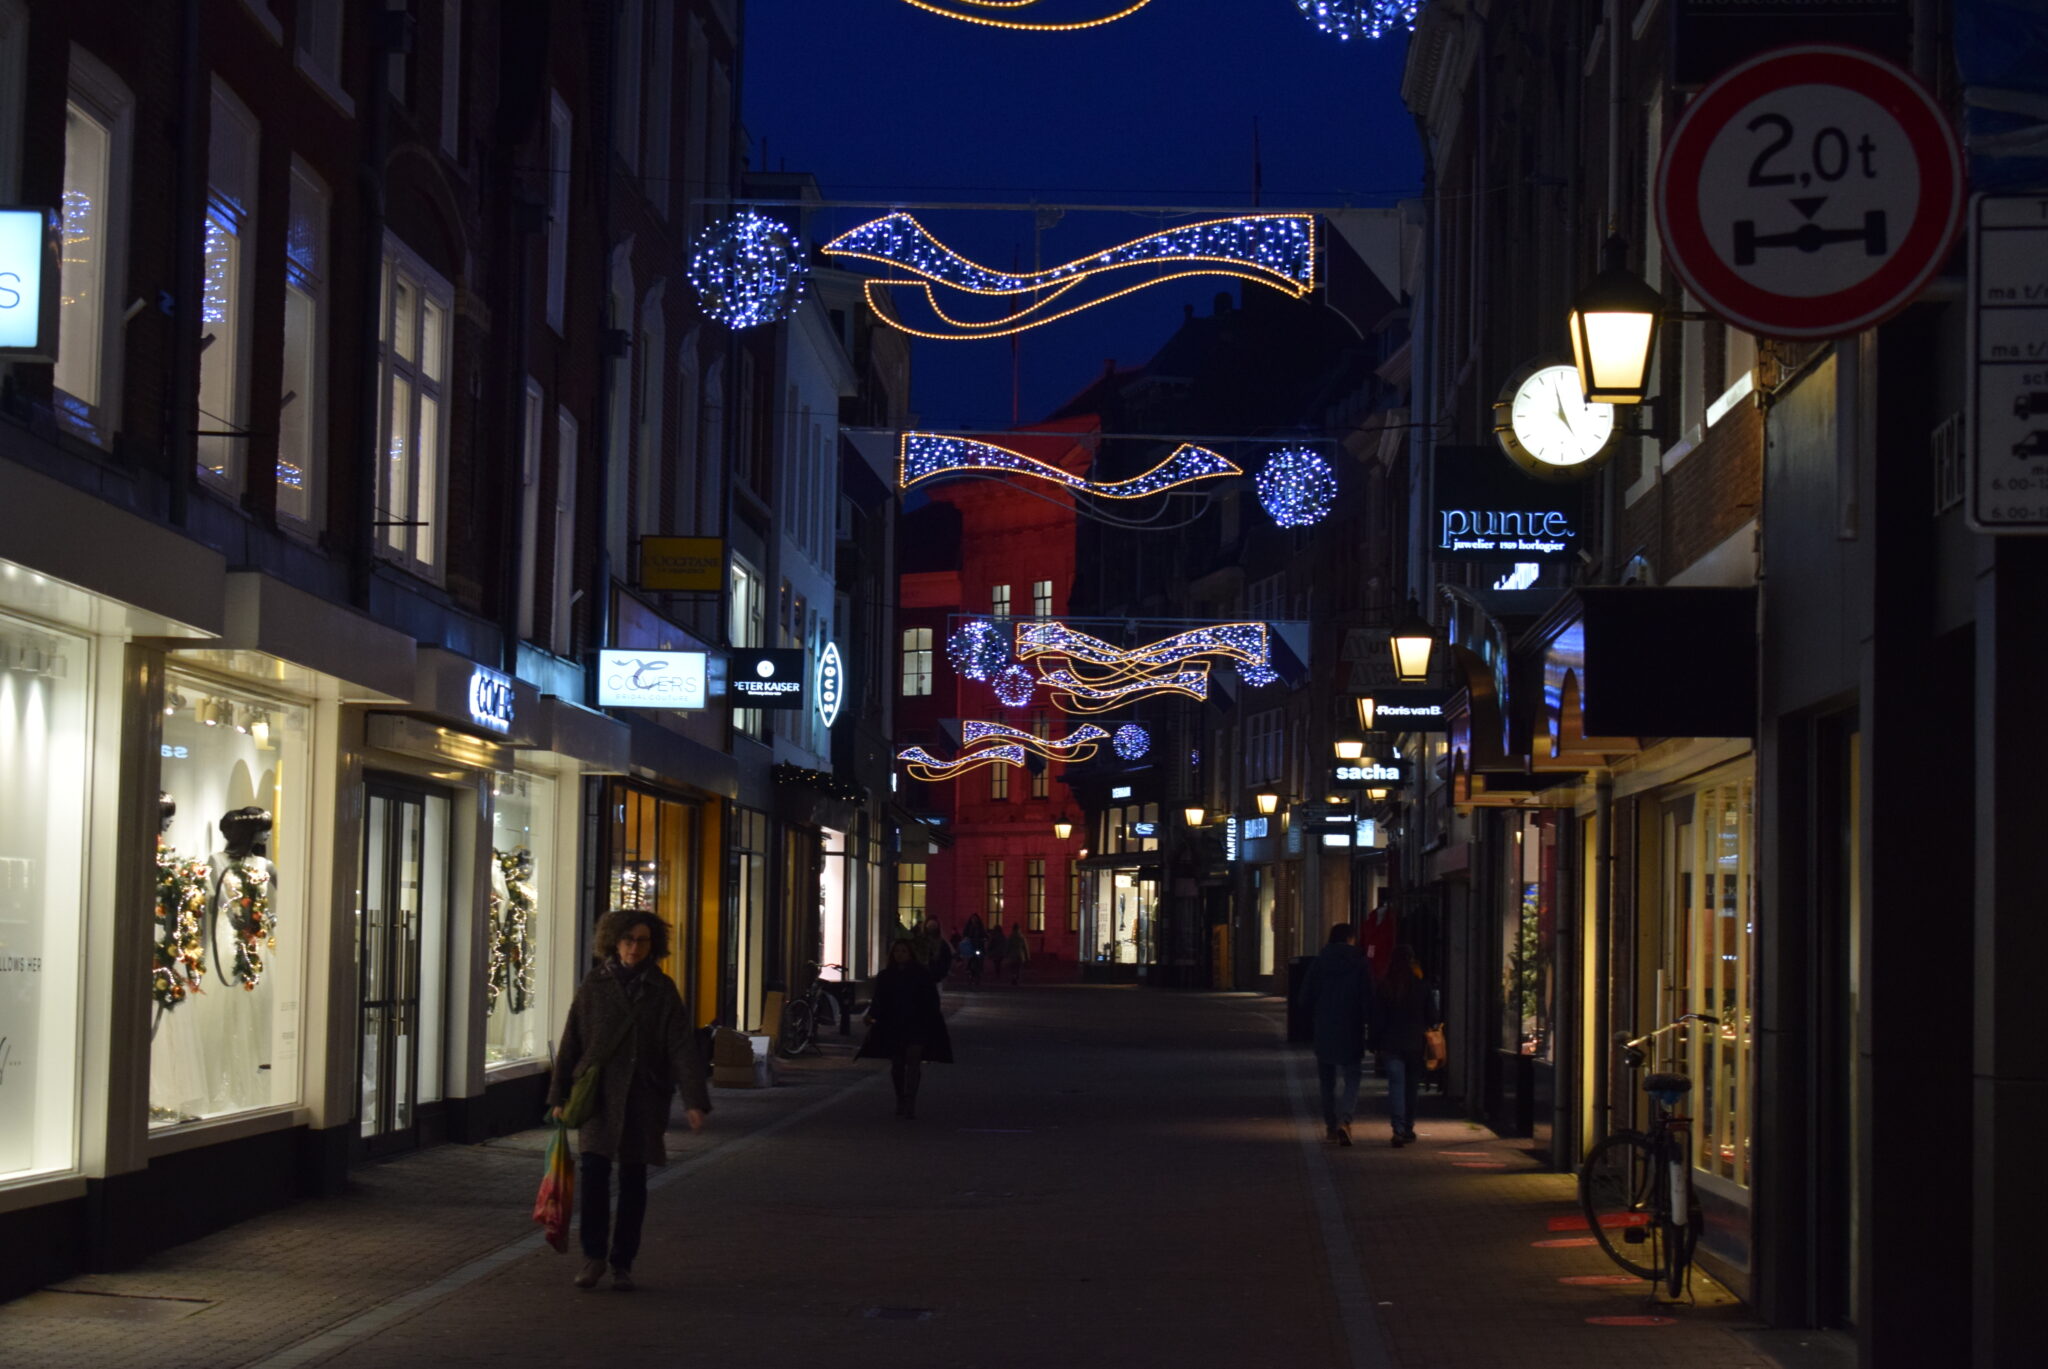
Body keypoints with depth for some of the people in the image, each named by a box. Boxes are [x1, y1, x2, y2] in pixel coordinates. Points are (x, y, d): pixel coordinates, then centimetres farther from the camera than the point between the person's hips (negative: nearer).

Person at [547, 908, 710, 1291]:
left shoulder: (661, 990, 3)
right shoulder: (594, 985, 3)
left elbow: (683, 1048, -3)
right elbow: (571, 1042, 7)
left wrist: (694, 1101, -14)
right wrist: (559, 1096, 4)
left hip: (643, 1097, 1)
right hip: (597, 1094, 0)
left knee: (633, 1180, 4)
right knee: (594, 1172, -13)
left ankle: (622, 1263, 15)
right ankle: (593, 1256, 0)